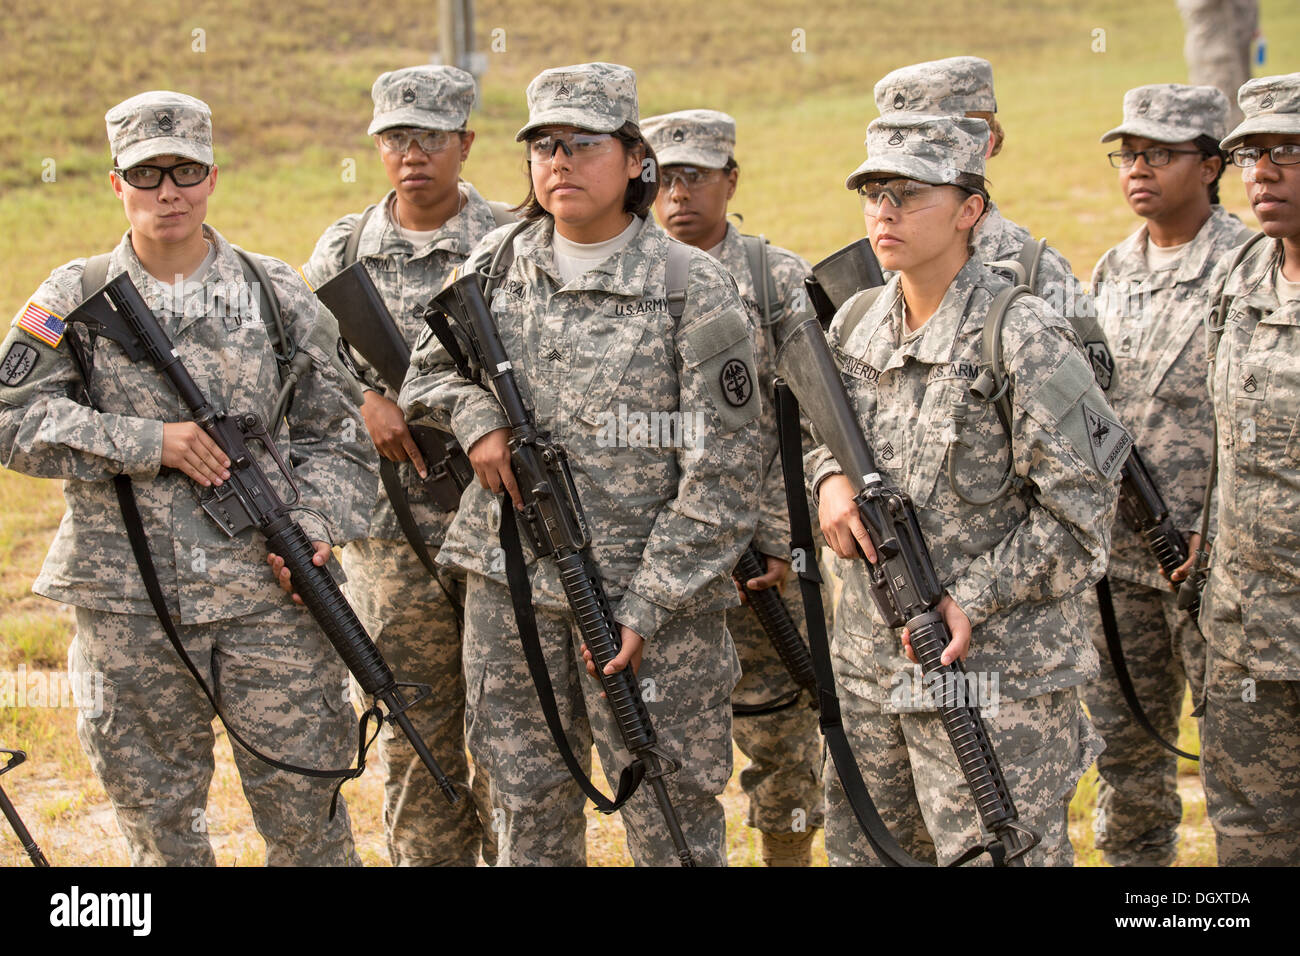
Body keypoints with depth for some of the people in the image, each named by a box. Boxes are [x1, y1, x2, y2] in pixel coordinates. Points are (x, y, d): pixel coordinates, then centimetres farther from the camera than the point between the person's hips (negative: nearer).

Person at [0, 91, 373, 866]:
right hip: (128, 605, 0)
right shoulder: (75, 300, 3)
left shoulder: (278, 297, 6)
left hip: (269, 596, 0)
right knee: (158, 818, 10)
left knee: (303, 805, 3)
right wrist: (148, 442, -14)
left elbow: (335, 437, 9)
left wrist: (316, 525, -9)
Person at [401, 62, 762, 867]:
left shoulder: (696, 293, -10)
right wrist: (475, 415, -2)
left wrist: (645, 607, -15)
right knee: (529, 809, 15)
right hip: (510, 586, 4)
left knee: (672, 818, 2)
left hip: (654, 594, -4)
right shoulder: (493, 270, 5)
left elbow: (720, 477, -10)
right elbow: (429, 370, 22)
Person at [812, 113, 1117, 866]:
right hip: (869, 669, 7)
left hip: (994, 679, -7)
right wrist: (830, 478, 0)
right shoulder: (856, 324, 5)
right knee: (862, 851, 17)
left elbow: (1079, 518, -14)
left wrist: (971, 600, -18)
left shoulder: (1024, 343, -15)